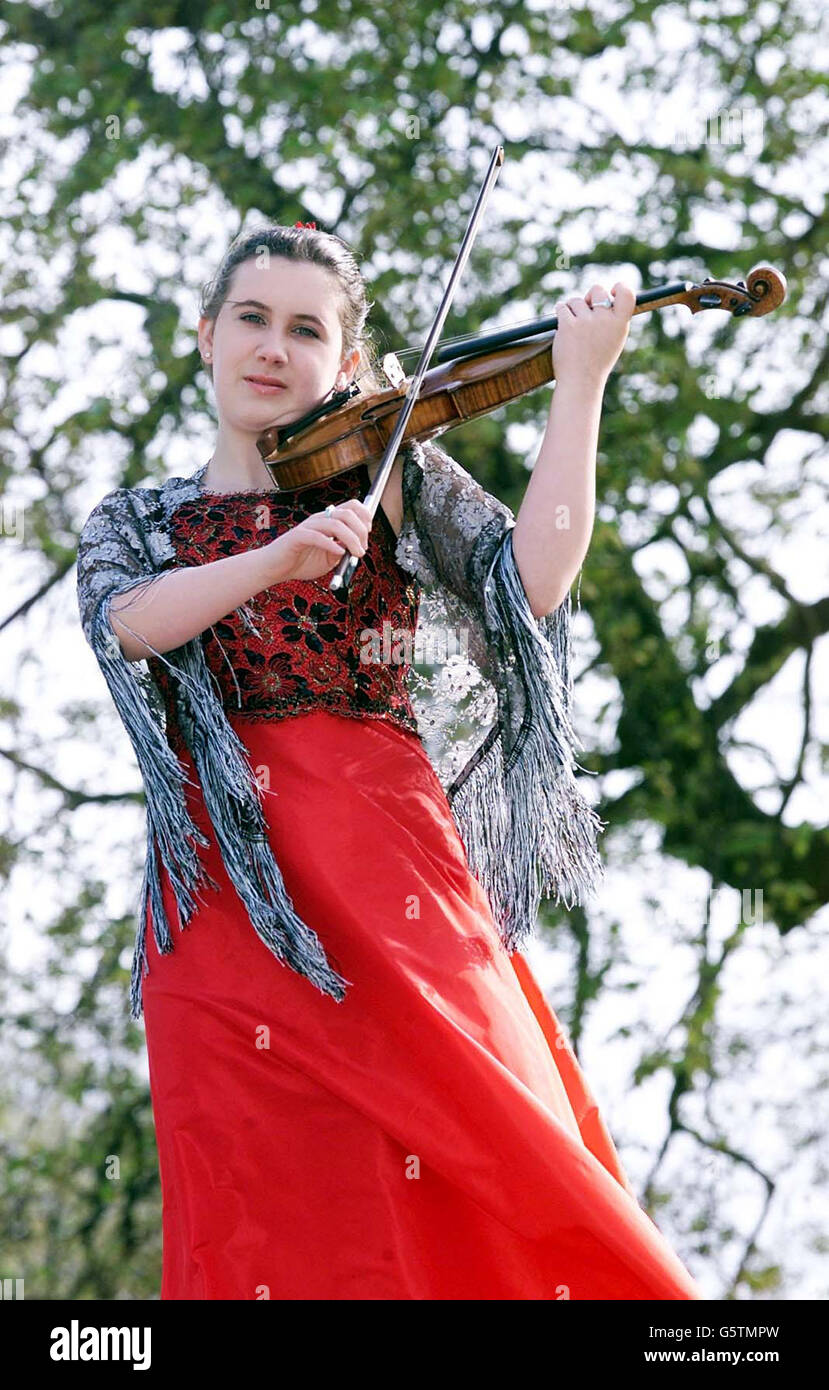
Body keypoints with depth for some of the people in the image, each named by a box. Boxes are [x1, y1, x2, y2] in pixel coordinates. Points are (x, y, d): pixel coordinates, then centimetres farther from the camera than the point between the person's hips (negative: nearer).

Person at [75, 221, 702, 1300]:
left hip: (386, 857, -1)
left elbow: (534, 581, -2)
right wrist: (279, 557, -20)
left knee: (483, 1184, -12)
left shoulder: (392, 470, 16)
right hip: (224, 897, 1)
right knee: (275, 1215, -8)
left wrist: (579, 385, -6)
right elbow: (129, 623, -5)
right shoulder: (133, 522, 20)